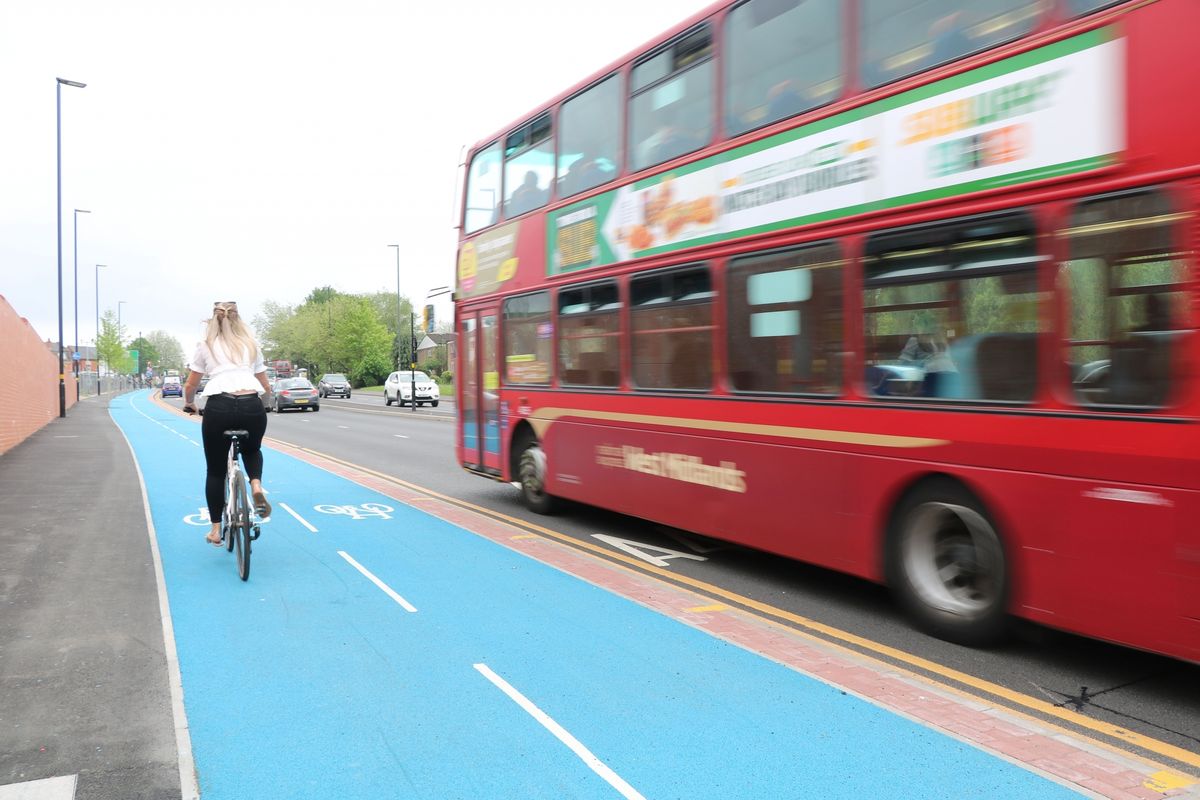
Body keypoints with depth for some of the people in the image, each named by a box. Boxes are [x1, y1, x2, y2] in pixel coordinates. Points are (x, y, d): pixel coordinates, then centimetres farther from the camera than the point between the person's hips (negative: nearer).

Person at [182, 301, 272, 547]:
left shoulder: (206, 346, 17)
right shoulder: (251, 345, 22)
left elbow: (190, 386, 19)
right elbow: (265, 386, 24)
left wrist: (189, 404, 39)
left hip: (219, 407, -1)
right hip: (252, 407, 1)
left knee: (215, 470, 15)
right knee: (252, 451, 31)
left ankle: (216, 530, 19)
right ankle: (257, 486, 1)